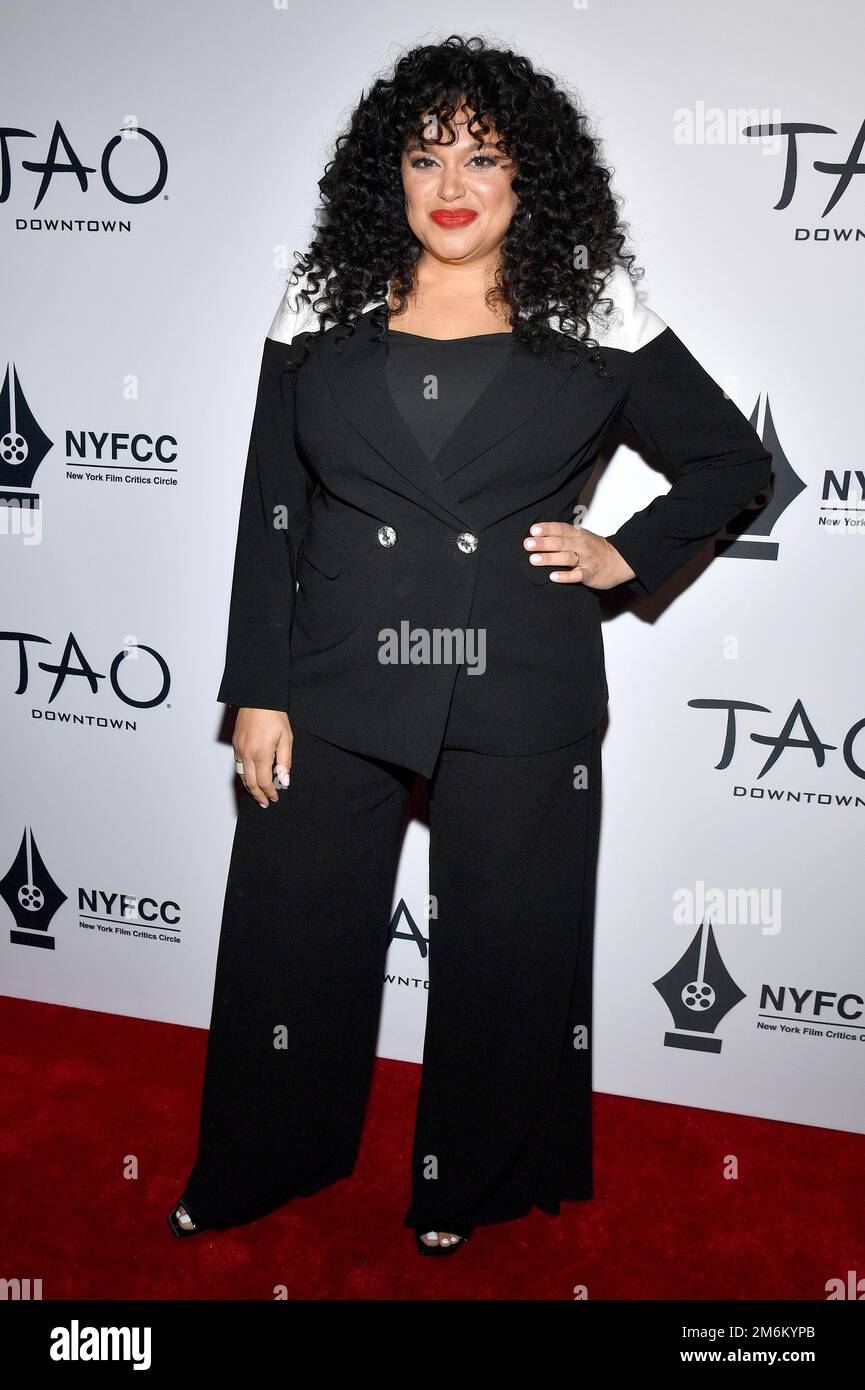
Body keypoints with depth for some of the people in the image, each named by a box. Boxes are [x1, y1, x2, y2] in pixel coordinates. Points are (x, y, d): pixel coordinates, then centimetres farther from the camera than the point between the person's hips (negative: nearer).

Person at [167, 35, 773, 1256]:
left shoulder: (594, 318, 2)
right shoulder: (325, 308, 5)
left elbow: (735, 461, 12)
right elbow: (269, 511, 4)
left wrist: (626, 557, -1)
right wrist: (258, 691, -1)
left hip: (520, 699, 0)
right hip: (338, 685, 1)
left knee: (503, 950, 11)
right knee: (289, 936, 10)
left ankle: (466, 1184, 38)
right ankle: (253, 1170, 38)